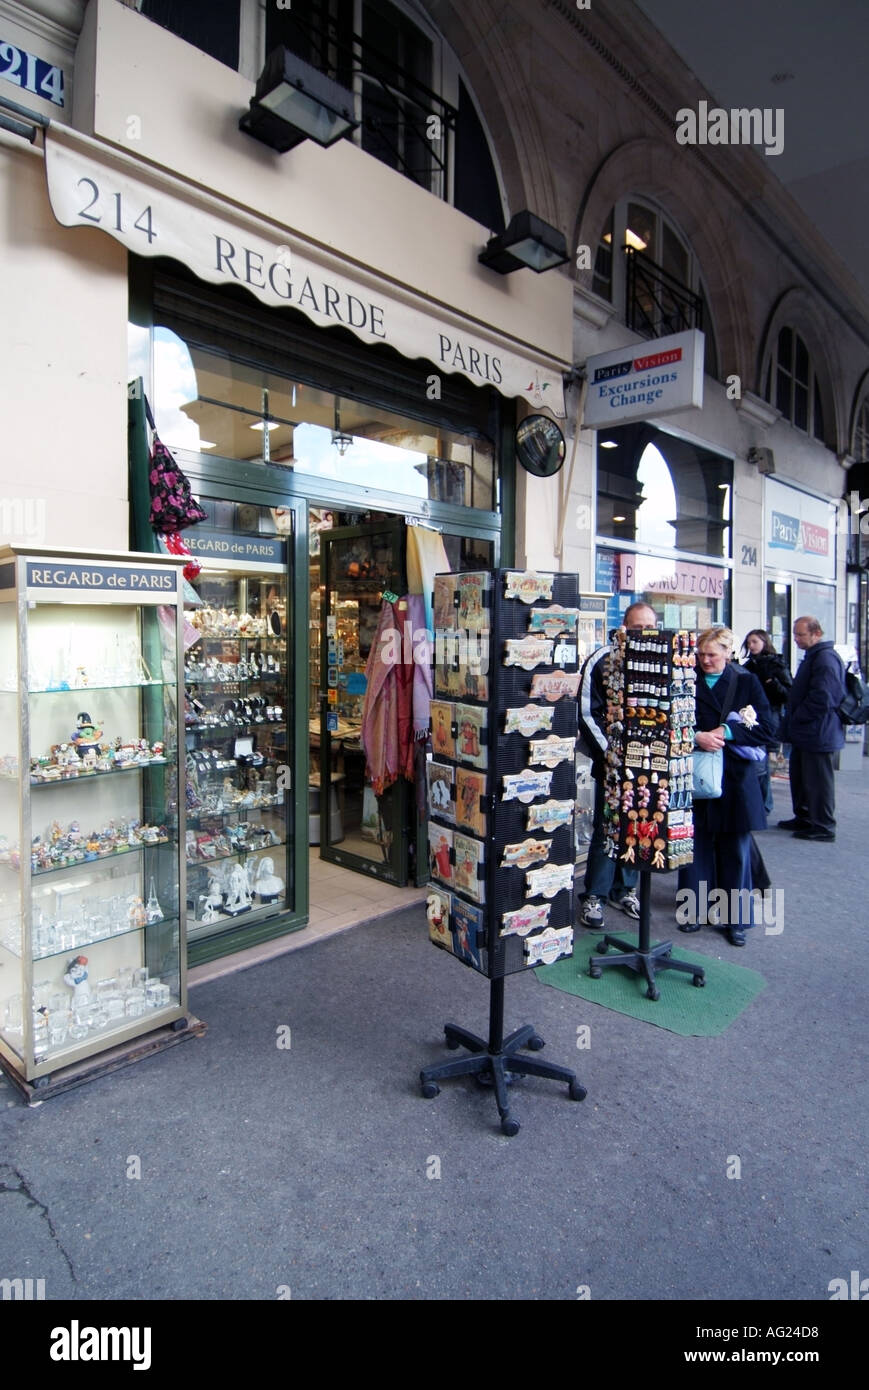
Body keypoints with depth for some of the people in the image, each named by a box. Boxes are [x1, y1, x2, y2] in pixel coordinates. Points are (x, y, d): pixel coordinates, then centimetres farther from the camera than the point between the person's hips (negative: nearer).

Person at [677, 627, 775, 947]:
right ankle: (695, 910, 21)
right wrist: (697, 736, -19)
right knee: (697, 845, 5)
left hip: (736, 779, 0)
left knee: (735, 850, 6)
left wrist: (726, 732, -14)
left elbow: (767, 728, -2)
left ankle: (734, 918, 18)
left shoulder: (747, 682, 5)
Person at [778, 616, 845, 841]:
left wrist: (797, 718, -15)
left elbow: (822, 698, -26)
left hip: (818, 734, -11)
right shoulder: (812, 656, 16)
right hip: (805, 733, 11)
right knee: (799, 776, 19)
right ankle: (803, 818, 31)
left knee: (818, 780, -2)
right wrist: (792, 724, 16)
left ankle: (823, 827, 8)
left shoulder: (825, 658, -19)